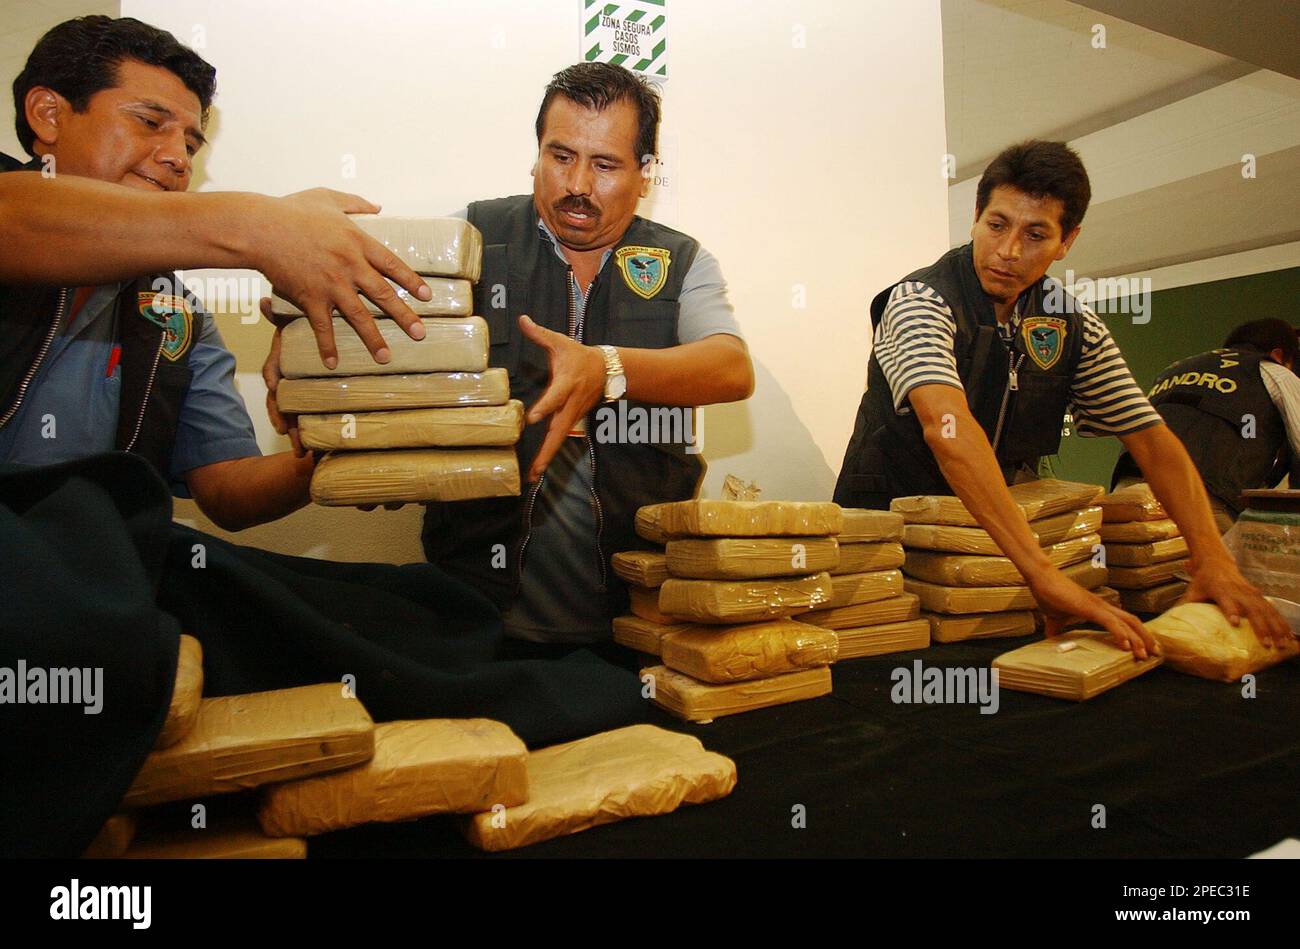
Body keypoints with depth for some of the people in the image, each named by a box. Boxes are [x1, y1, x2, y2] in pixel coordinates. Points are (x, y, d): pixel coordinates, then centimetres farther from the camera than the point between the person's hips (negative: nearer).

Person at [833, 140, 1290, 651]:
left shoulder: (1073, 326, 1)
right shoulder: (920, 301, -19)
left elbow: (1152, 439, 0)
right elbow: (947, 426, -35)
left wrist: (1213, 558, -16)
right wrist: (1043, 573, -43)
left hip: (1000, 531, 5)